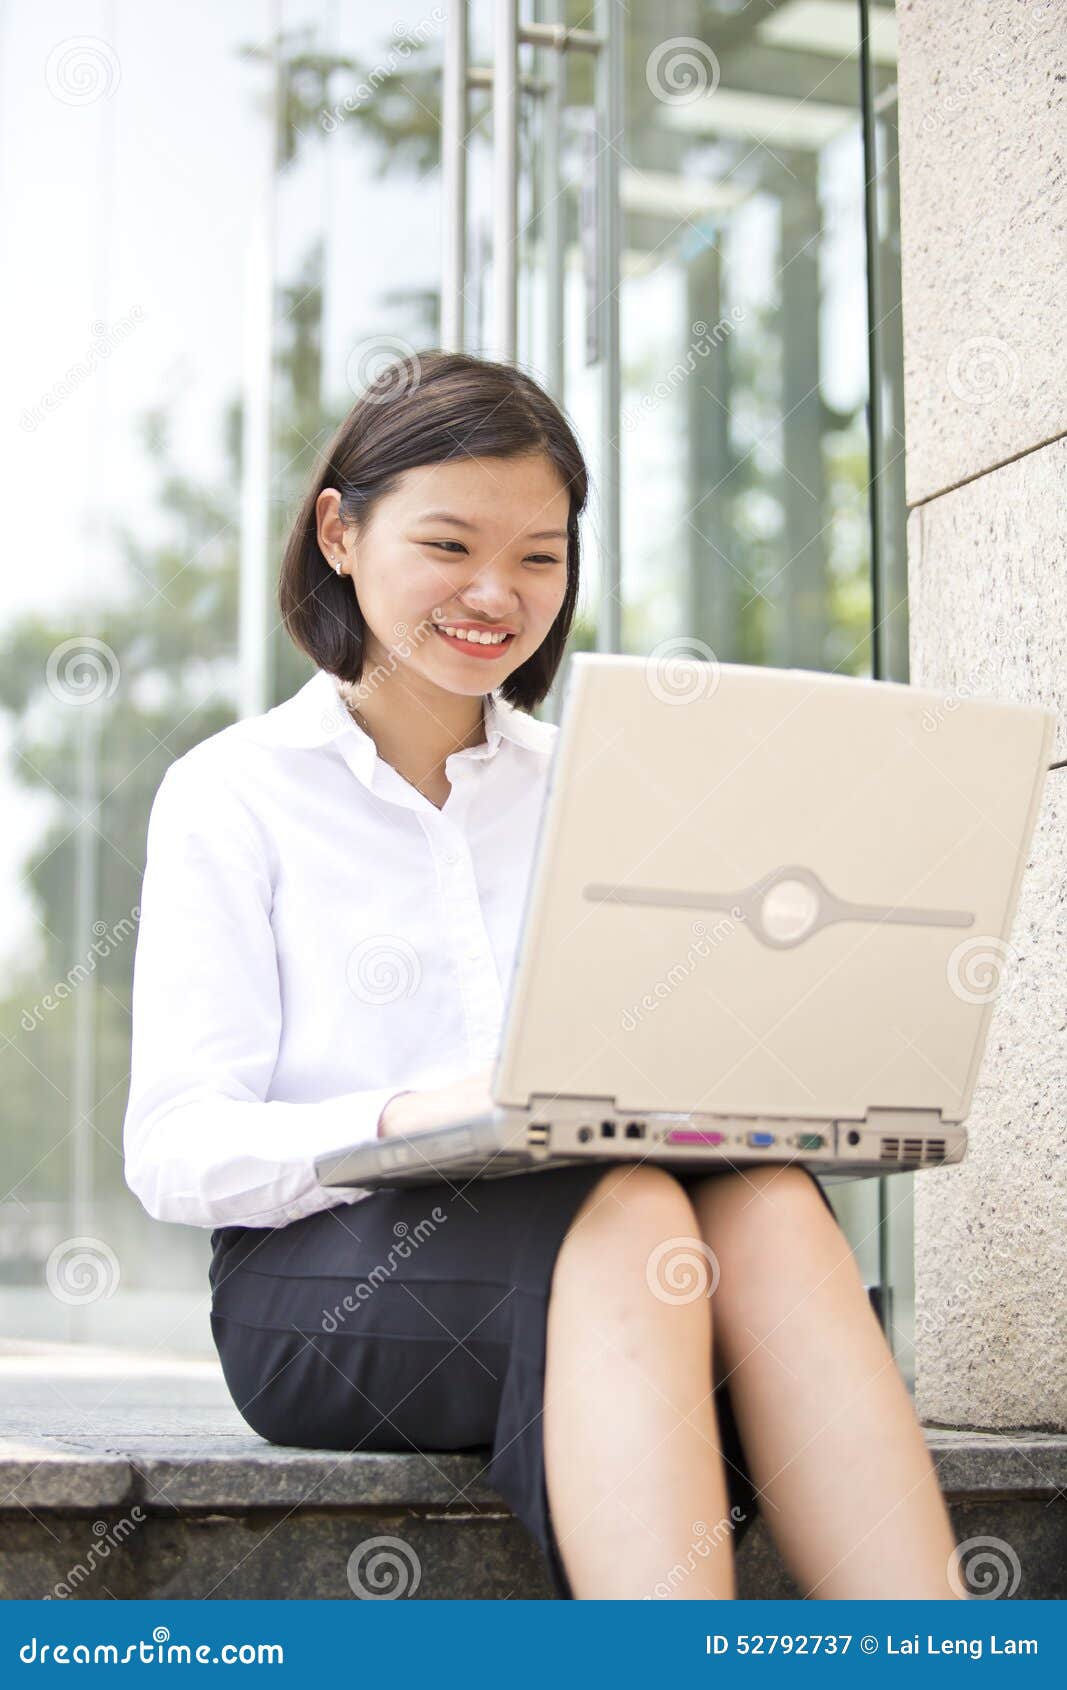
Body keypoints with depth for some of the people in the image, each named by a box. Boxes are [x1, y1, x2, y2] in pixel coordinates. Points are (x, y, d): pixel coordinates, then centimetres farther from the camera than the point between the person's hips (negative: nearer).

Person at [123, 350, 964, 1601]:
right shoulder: (233, 794, 5)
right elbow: (177, 1154, -4)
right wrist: (403, 1118, -24)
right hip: (321, 1278, -3)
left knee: (765, 1200, -32)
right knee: (630, 1216, -35)